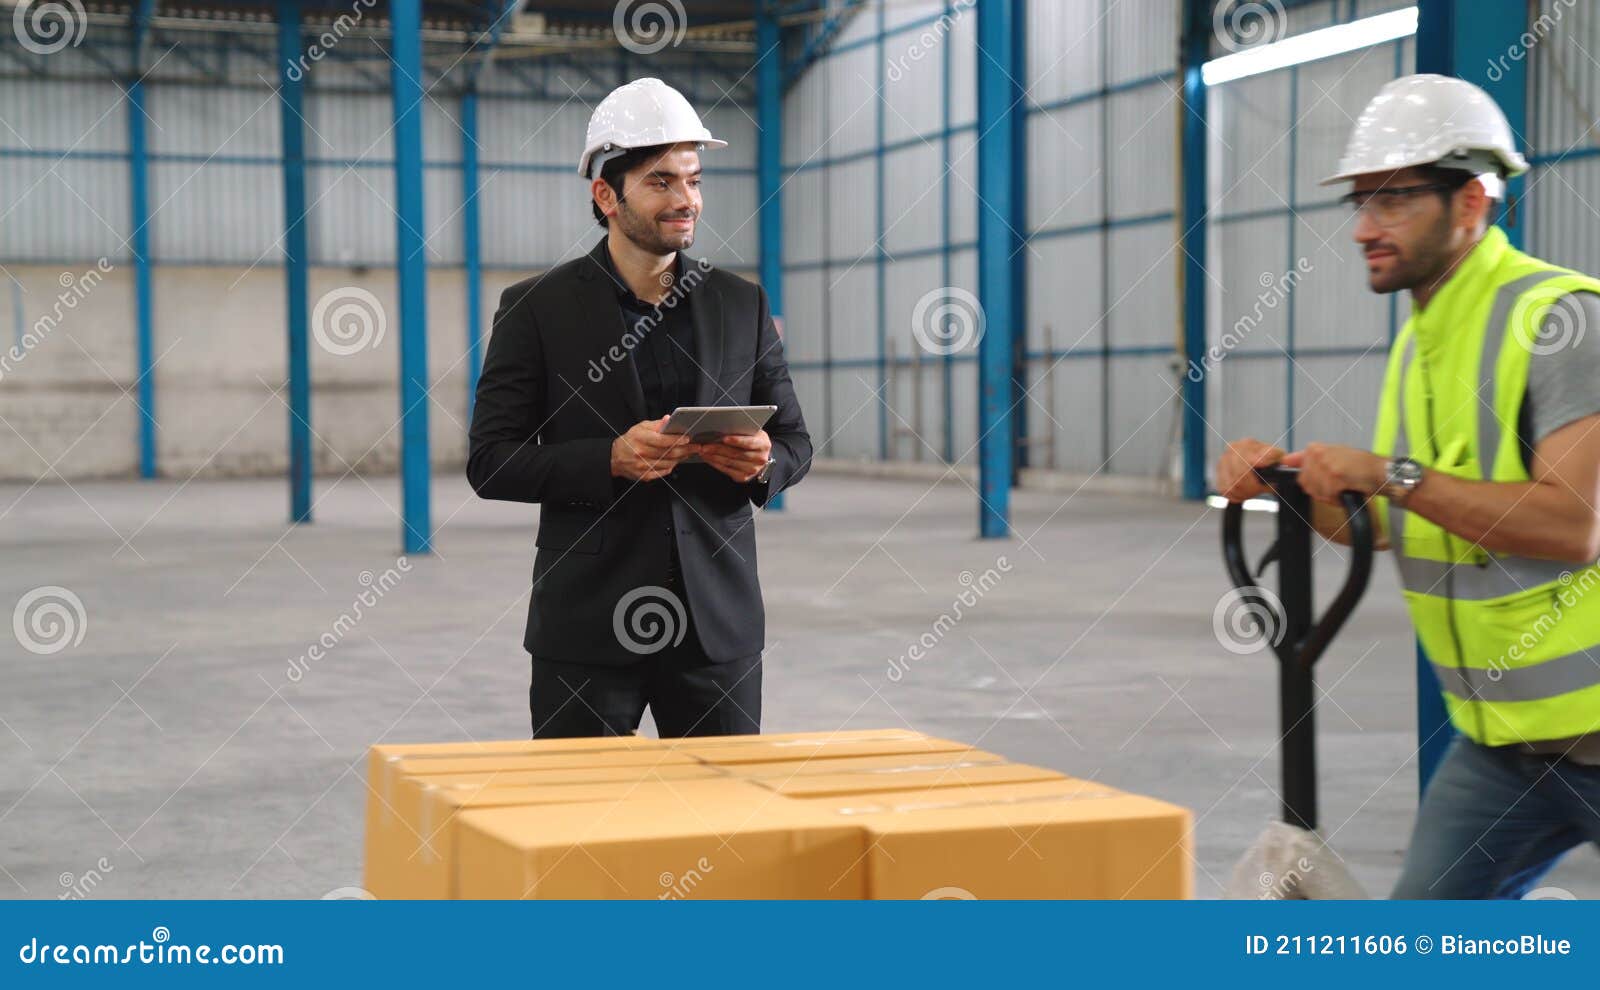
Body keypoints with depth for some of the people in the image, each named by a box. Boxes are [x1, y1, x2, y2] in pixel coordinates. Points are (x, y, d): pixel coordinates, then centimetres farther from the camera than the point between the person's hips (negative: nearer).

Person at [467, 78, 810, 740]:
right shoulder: (536, 309, -1)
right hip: (588, 630, -3)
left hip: (719, 622, 3)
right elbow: (489, 463, -4)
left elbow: (794, 441, 14)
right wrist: (609, 460, -19)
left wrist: (761, 462, -10)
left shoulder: (742, 305, 8)